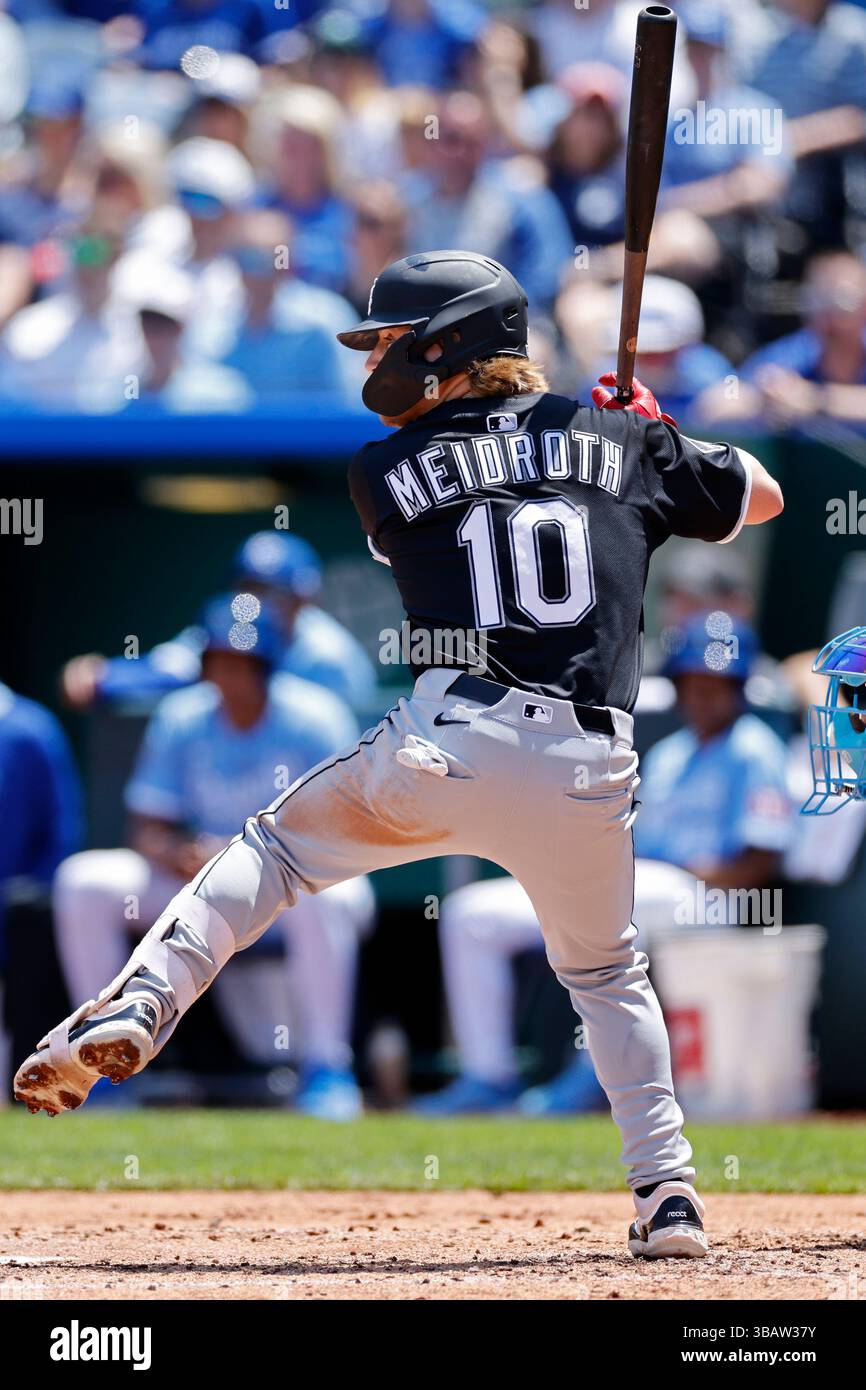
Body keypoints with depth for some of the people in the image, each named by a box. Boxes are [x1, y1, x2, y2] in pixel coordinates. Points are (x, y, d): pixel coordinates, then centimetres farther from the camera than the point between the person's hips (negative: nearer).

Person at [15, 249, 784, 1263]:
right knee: (607, 976, 26)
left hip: (446, 750, -2)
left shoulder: (384, 470, 10)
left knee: (277, 845, 22)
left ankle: (137, 1007, 4)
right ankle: (668, 1195, 14)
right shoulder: (621, 440, 15)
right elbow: (762, 498, 27)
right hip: (590, 773, 2)